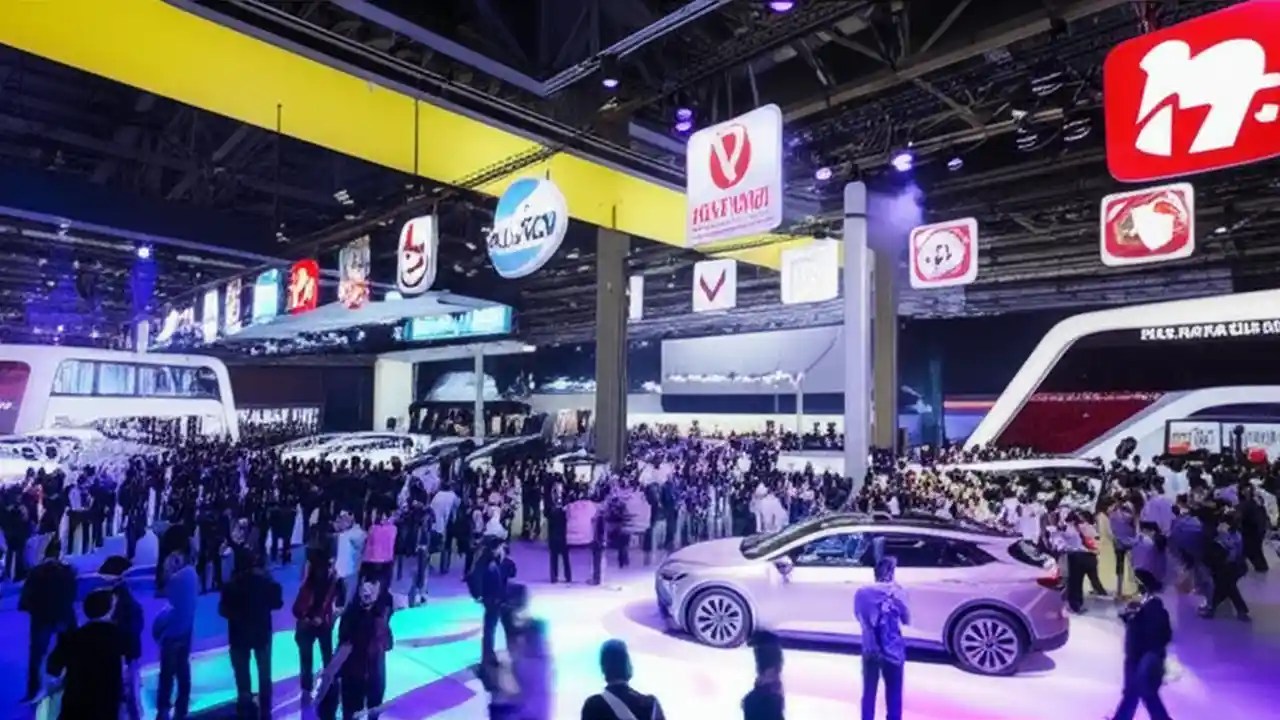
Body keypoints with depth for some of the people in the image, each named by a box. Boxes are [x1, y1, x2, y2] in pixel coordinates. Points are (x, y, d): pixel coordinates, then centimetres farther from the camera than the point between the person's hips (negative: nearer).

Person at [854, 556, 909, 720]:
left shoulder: (861, 593, 0)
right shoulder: (896, 593, -12)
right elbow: (907, 620, 0)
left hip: (869, 650, 3)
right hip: (892, 651, -3)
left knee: (869, 693, 15)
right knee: (893, 695, 10)